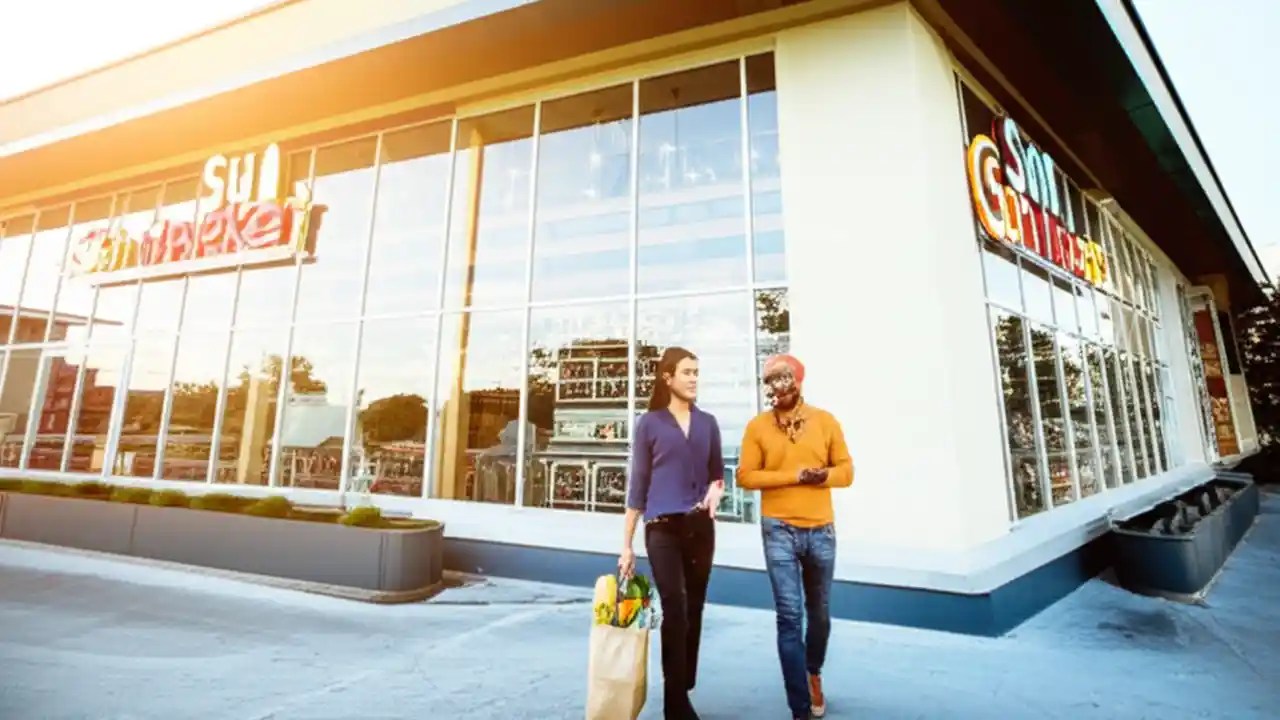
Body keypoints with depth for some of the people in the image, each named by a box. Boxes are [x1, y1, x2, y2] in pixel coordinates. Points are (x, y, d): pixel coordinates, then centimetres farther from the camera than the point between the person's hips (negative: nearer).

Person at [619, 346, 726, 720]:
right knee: (674, 610, -8)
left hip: (701, 527, 4)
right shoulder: (649, 423, -1)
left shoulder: (708, 423, 9)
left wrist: (716, 488, -8)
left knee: (693, 609, 11)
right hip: (663, 527, -4)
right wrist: (627, 544, 0)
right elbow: (638, 485, 0)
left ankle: (683, 690, 28)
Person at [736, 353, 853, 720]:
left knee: (819, 612, 18)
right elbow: (745, 476, -6)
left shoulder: (825, 421, 1)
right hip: (779, 530, -2)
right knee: (789, 616, -3)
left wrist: (823, 475, -19)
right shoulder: (758, 426, -3)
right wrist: (794, 475, -15)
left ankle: (814, 673, 47)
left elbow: (846, 471, 3)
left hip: (821, 529, 2)